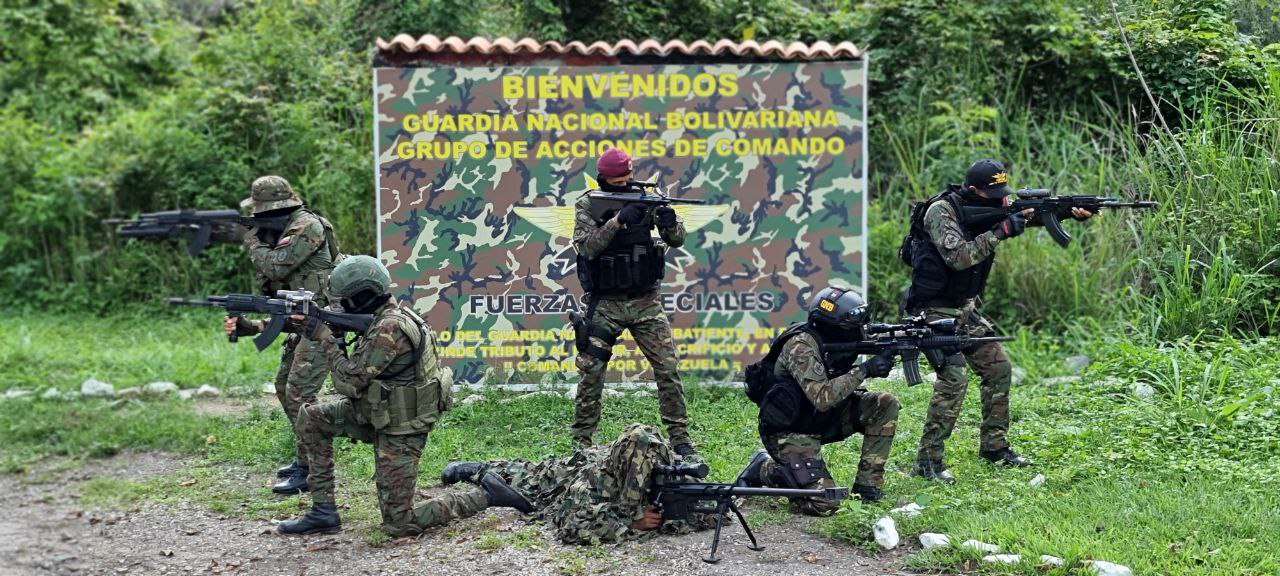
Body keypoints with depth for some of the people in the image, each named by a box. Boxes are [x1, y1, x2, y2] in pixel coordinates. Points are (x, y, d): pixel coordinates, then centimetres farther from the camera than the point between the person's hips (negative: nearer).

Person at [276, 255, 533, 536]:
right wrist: (330, 337, 3)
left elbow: (351, 382, -21)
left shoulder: (390, 328, -25)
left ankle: (485, 496, 3)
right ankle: (323, 510, 9)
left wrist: (324, 337, -14)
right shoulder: (390, 315, 6)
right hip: (382, 415, 10)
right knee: (312, 418, 7)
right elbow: (359, 368, 15)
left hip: (400, 430, -10)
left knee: (399, 524, -5)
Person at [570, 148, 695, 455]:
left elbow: (677, 240, 0)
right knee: (591, 372, -2)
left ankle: (680, 437, 5)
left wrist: (671, 223, -24)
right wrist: (618, 220, -29)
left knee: (668, 368, -3)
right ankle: (581, 441, 10)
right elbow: (587, 247, -18)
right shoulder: (588, 205, -3)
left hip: (645, 302, 2)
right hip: (605, 305, -2)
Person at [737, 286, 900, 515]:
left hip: (820, 420, 8)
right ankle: (764, 469, 2)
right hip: (790, 432, -8)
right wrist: (864, 371, -32)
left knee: (885, 404, -4)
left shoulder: (835, 339, -2)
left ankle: (867, 483, 3)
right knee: (824, 503, -21)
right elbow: (822, 398, -32)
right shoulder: (801, 345, -25)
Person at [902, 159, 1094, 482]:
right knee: (954, 377, -20)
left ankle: (995, 446, 21)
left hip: (965, 309, 9)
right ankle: (928, 460, -16)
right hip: (935, 310, -9)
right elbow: (958, 257, -29)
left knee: (999, 369, 9)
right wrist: (1000, 232, -28)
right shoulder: (941, 211, -19)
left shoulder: (985, 210, 5)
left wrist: (1071, 213, -16)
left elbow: (1027, 215, 0)